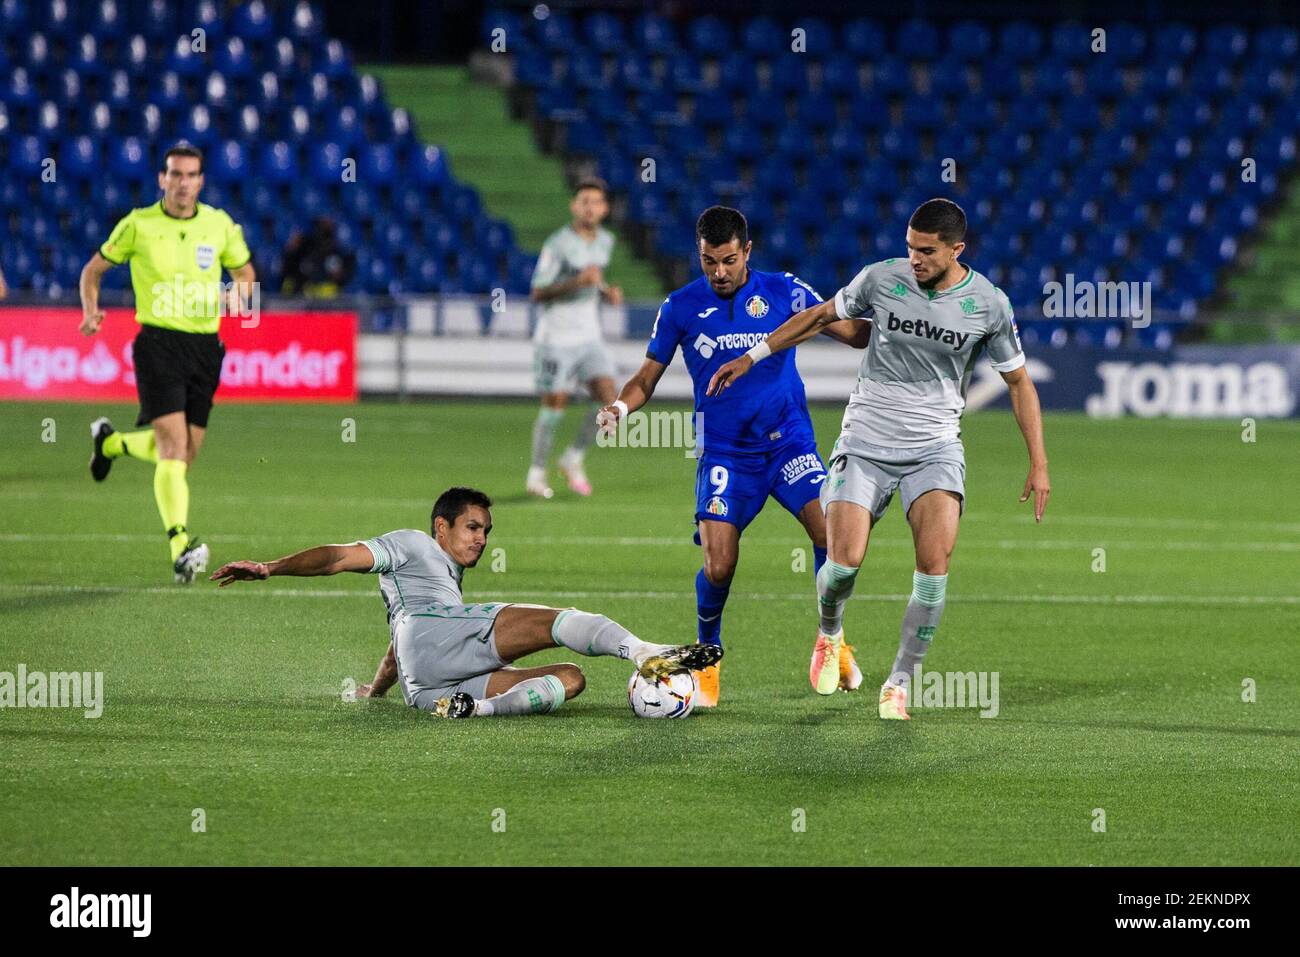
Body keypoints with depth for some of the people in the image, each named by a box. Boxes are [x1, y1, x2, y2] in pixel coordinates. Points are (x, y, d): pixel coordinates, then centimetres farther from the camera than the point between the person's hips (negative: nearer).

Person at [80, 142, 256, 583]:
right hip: (158, 344, -4)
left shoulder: (220, 225, 5)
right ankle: (181, 547, -26)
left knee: (183, 455, 10)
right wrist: (91, 311, -8)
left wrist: (240, 292, -5)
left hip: (205, 347, 4)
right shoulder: (138, 225, -2)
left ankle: (112, 442, 41)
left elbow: (245, 270, 19)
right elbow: (93, 270, 10)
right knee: (173, 445, -19)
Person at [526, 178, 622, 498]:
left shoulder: (605, 241, 8)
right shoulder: (558, 245, -14)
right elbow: (537, 293, -15)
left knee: (609, 403, -8)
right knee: (554, 405, -2)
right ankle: (537, 472, 15)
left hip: (589, 337, 6)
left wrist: (608, 292, 4)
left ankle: (574, 459, 12)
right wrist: (577, 282, -26)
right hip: (556, 337, -6)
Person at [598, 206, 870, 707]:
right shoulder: (681, 307, 2)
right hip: (724, 453, 0)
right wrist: (622, 406, -12)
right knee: (719, 565, -15)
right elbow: (649, 374, 8)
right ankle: (708, 655, 15)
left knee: (832, 533, -21)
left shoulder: (783, 291, 0)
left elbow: (854, 333, 2)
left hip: (788, 441, 0)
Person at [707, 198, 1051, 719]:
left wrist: (1038, 463, 3)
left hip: (936, 447, 0)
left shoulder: (989, 304, -5)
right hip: (866, 441, 0)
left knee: (935, 563, -20)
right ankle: (829, 632, 22)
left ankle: (900, 683, -7)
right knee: (844, 562, -14)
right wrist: (753, 356, 15)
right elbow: (822, 315, 13)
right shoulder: (881, 278, -5)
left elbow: (1018, 381, 6)